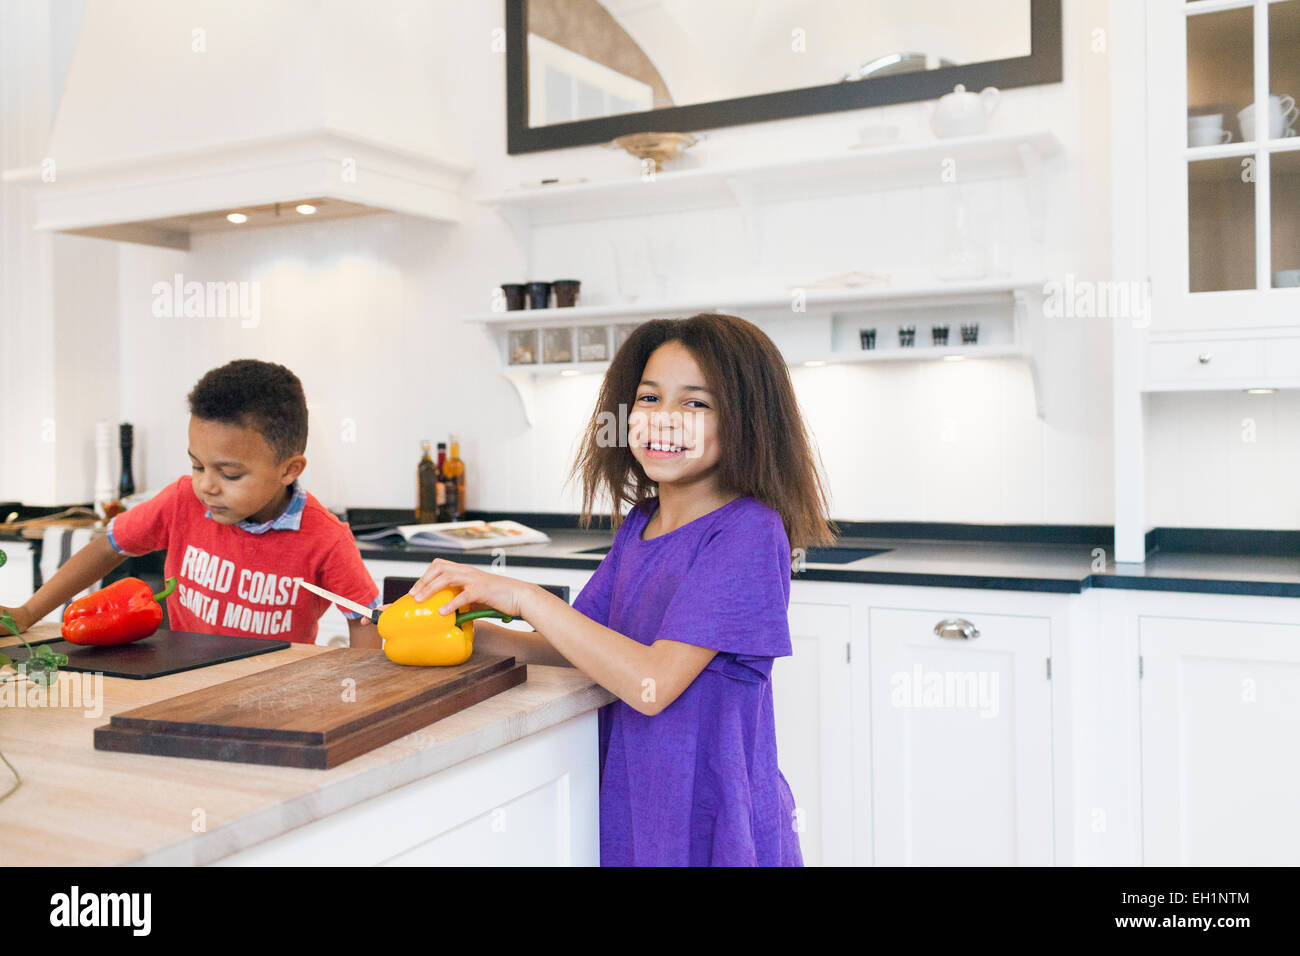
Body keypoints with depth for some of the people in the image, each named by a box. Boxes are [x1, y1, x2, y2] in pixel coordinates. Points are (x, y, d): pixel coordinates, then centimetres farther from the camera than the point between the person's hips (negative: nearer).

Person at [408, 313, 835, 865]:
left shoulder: (749, 532, -19)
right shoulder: (638, 524, 4)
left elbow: (652, 683, -26)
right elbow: (574, 648, 5)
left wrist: (523, 597, -23)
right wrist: (469, 630, -9)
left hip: (710, 819, -6)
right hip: (631, 798, 7)